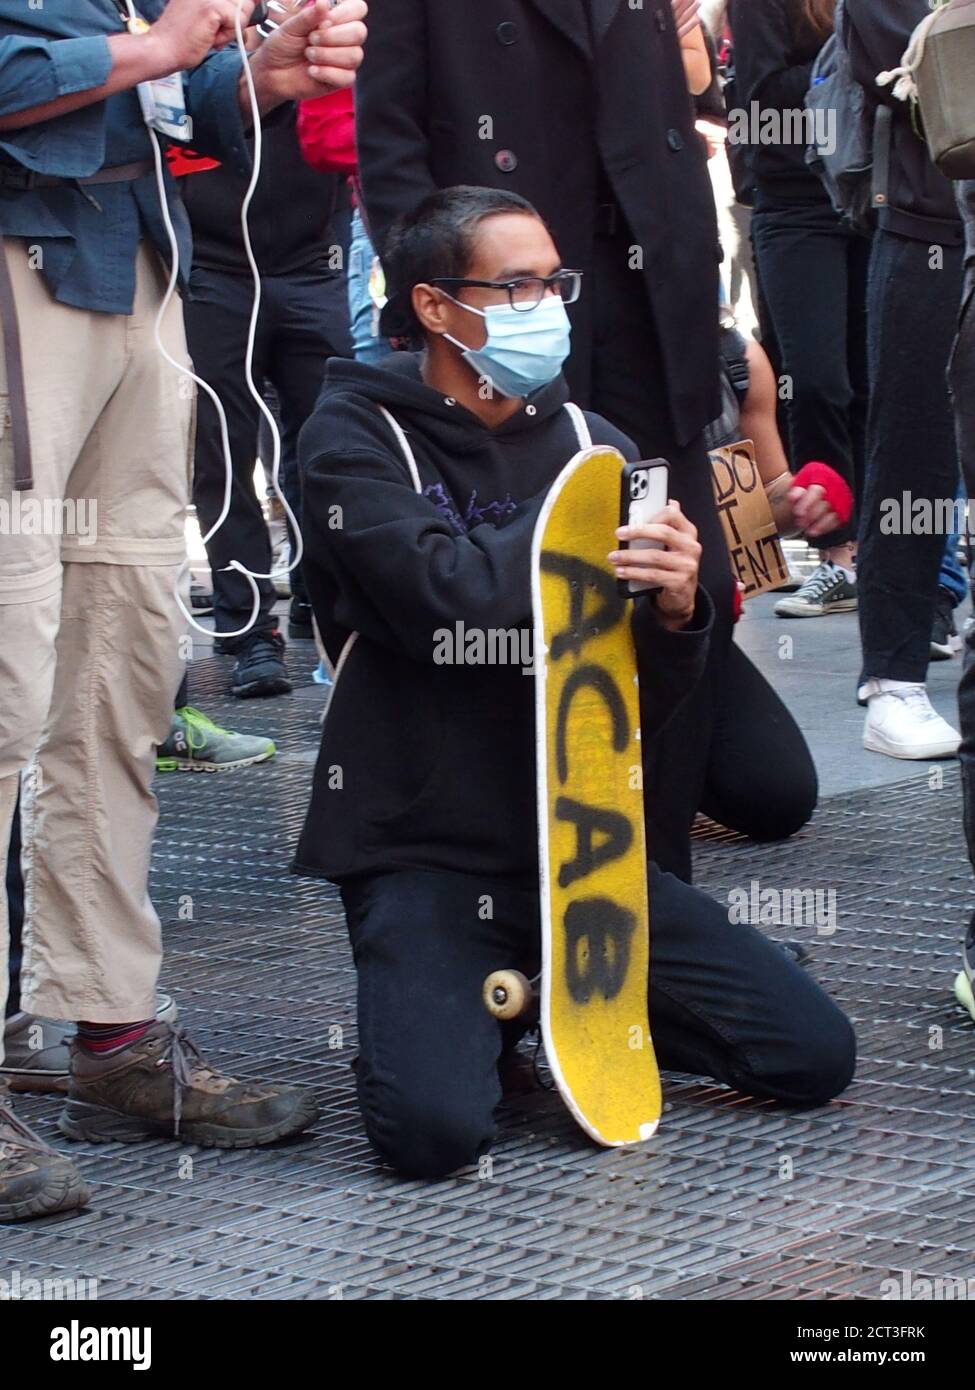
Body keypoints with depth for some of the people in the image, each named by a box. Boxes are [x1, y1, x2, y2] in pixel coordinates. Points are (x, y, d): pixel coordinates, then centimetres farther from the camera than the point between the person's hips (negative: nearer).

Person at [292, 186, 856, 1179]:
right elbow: (444, 594, -23)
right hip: (425, 858, -5)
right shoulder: (355, 437, -4)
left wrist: (674, 614, -13)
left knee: (815, 1056, -5)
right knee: (435, 1128, -27)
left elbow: (641, 708, 8)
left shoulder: (593, 444, 9)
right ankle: (436, 1011, 7)